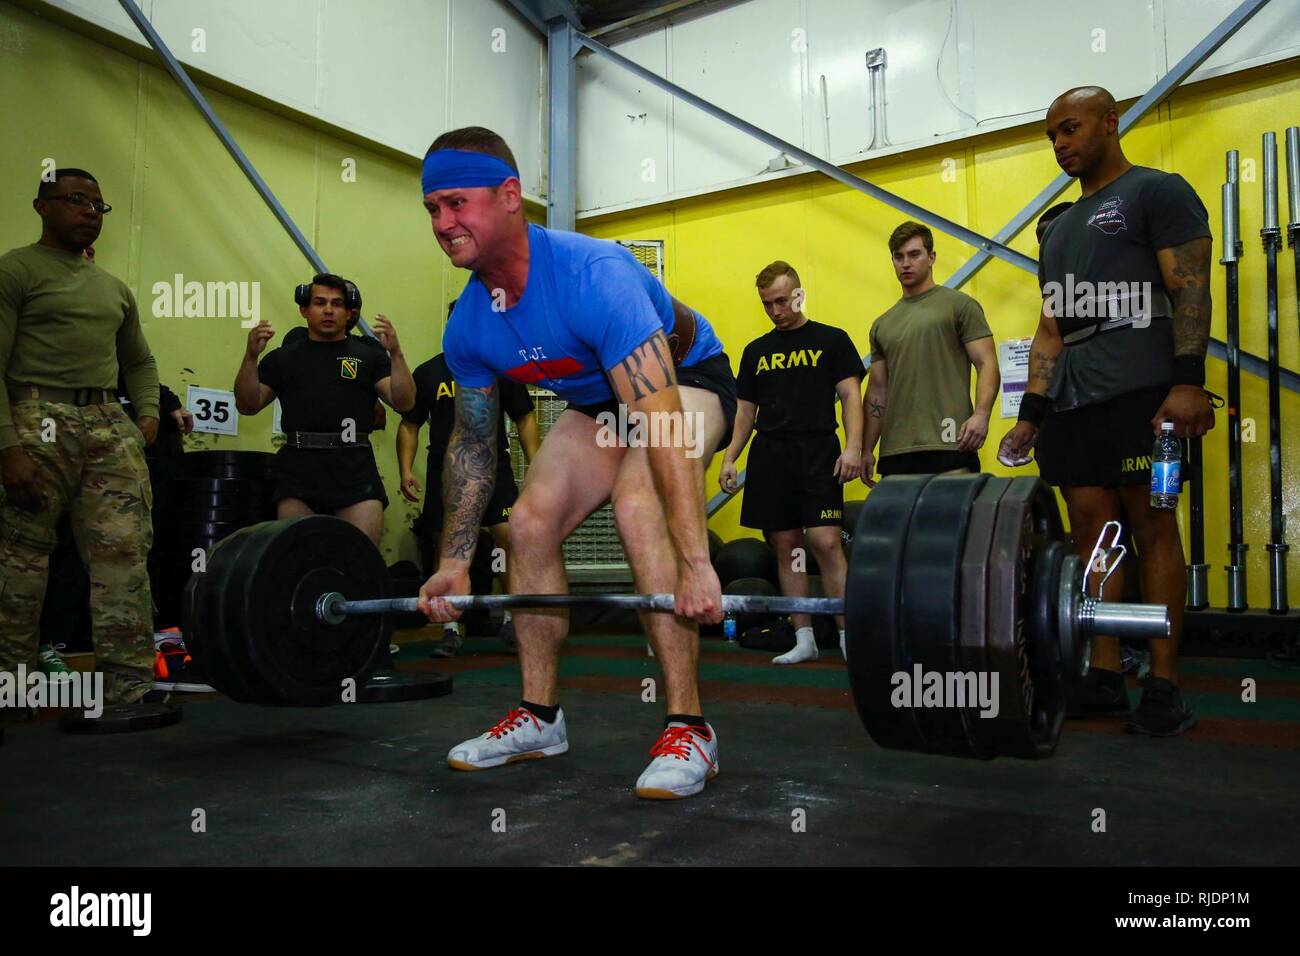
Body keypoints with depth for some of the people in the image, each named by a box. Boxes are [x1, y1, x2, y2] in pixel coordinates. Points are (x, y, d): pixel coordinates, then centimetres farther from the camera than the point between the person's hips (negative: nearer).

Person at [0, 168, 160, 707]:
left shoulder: (115, 289, 21)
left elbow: (140, 362, 29)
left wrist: (147, 412, 10)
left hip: (108, 424, 5)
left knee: (124, 553, -4)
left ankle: (130, 686, -2)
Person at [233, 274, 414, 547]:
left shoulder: (369, 356, 13)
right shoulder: (283, 358, 16)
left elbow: (403, 402, 3)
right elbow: (248, 406, 11)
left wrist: (395, 353, -10)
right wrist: (251, 356, -3)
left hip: (355, 473, -1)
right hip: (299, 473, 1)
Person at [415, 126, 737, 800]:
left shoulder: (591, 275, -36)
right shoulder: (468, 327, -12)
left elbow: (661, 418, -42)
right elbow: (472, 443, 1)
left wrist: (695, 566, -47)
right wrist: (453, 563, 1)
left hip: (687, 378, -7)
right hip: (599, 401, 7)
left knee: (638, 508, -33)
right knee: (531, 520, -7)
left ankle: (687, 731, -23)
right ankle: (539, 718, 8)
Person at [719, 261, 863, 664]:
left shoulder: (831, 340, 5)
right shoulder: (756, 351, 16)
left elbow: (850, 395, -1)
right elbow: (746, 410, 17)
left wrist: (853, 447, -15)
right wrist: (729, 458, 7)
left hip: (817, 453, -4)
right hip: (769, 456, 4)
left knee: (825, 543, -13)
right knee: (786, 548, 4)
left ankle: (848, 636, -4)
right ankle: (804, 639, 11)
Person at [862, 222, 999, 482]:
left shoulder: (959, 305, 5)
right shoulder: (882, 325, 19)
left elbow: (987, 365, -2)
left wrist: (981, 414, -19)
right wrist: (867, 450, 13)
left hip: (949, 445, -4)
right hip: (895, 454, 5)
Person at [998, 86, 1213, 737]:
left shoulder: (1157, 192, 4)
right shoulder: (1060, 227, 24)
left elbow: (1191, 290, -7)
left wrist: (1189, 381, -19)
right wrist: (1031, 412, 14)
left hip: (1139, 390, -7)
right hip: (1072, 402, 7)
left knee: (1152, 527, -5)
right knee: (1092, 531, 5)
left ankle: (1164, 687, 0)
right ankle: (1104, 678, 10)